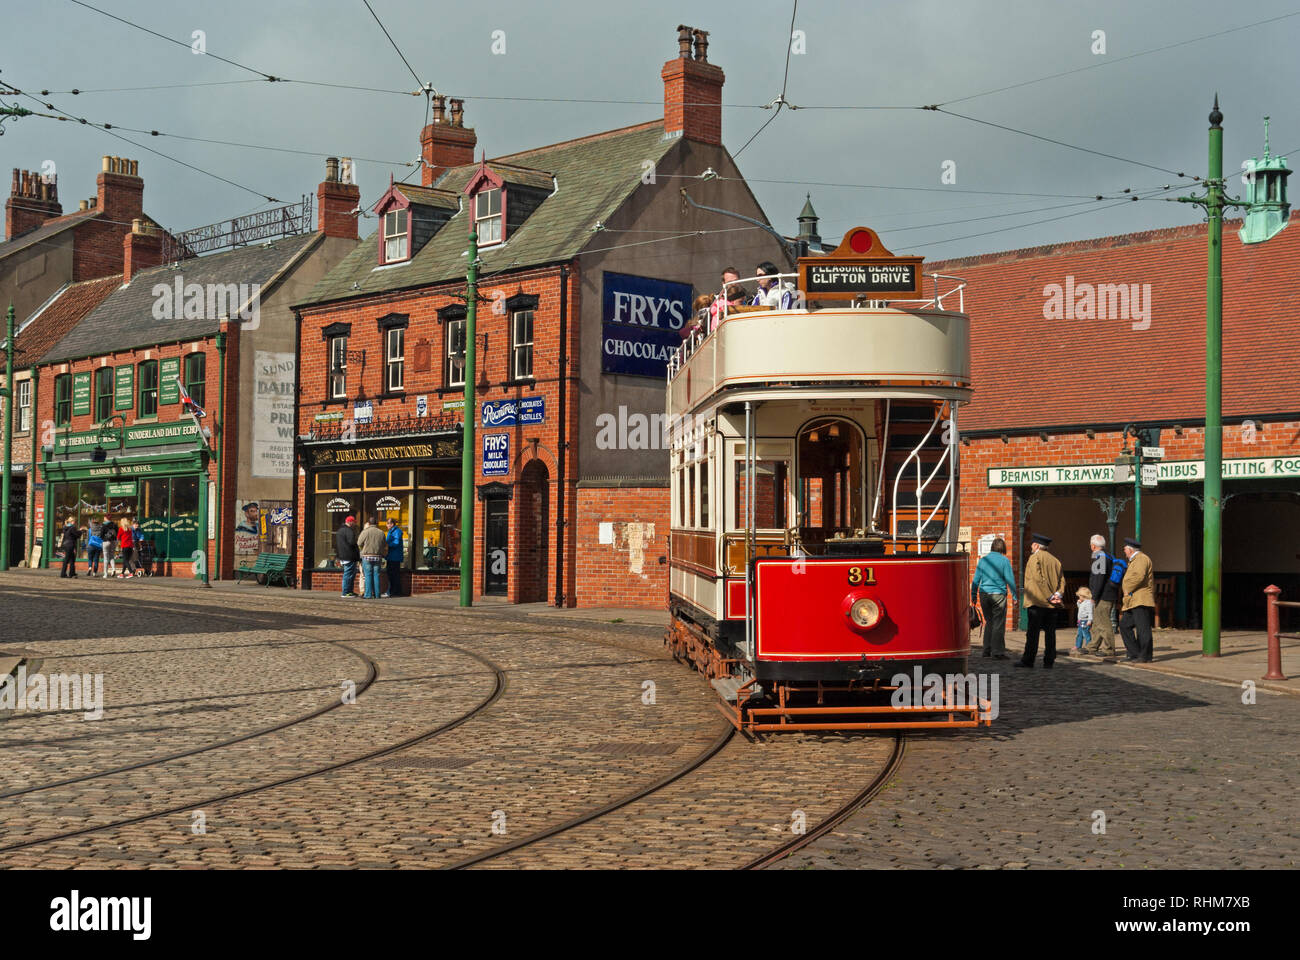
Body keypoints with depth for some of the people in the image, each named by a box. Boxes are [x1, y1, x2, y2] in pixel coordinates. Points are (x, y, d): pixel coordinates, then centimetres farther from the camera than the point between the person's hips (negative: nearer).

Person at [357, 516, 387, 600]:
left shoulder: (365, 532, -5)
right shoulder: (381, 533, 5)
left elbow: (359, 544, -2)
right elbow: (384, 546, 8)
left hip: (367, 556, -3)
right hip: (378, 557, 3)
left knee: (368, 575, -1)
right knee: (376, 575, 7)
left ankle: (368, 594, -4)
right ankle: (376, 594, 6)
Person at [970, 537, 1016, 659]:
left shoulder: (983, 560, 6)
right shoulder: (1004, 560, -5)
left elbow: (976, 579, 8)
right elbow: (1010, 579, -5)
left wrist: (974, 595, 15)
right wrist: (1014, 596, 3)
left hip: (984, 594, 4)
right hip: (998, 594, -4)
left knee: (989, 622, 15)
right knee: (999, 624, 0)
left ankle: (987, 650, 16)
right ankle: (997, 652, -2)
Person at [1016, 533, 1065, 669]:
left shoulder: (1035, 558, -5)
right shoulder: (1055, 560, 15)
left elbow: (1038, 578, -16)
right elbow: (1062, 580, 8)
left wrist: (1049, 597, -14)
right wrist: (1057, 595, -3)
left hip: (1037, 601, -6)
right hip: (1052, 606, 6)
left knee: (1033, 632, -2)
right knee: (1050, 633, 6)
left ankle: (1028, 660, 1)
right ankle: (1049, 661, 5)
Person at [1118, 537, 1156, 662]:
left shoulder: (1141, 558, -7)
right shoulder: (1134, 561, 26)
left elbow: (1138, 576, -23)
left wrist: (1127, 590, -14)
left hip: (1141, 600, -11)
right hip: (1132, 602, 11)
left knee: (1142, 628, -8)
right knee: (1125, 625, 7)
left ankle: (1145, 656, -6)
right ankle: (1135, 653, 8)